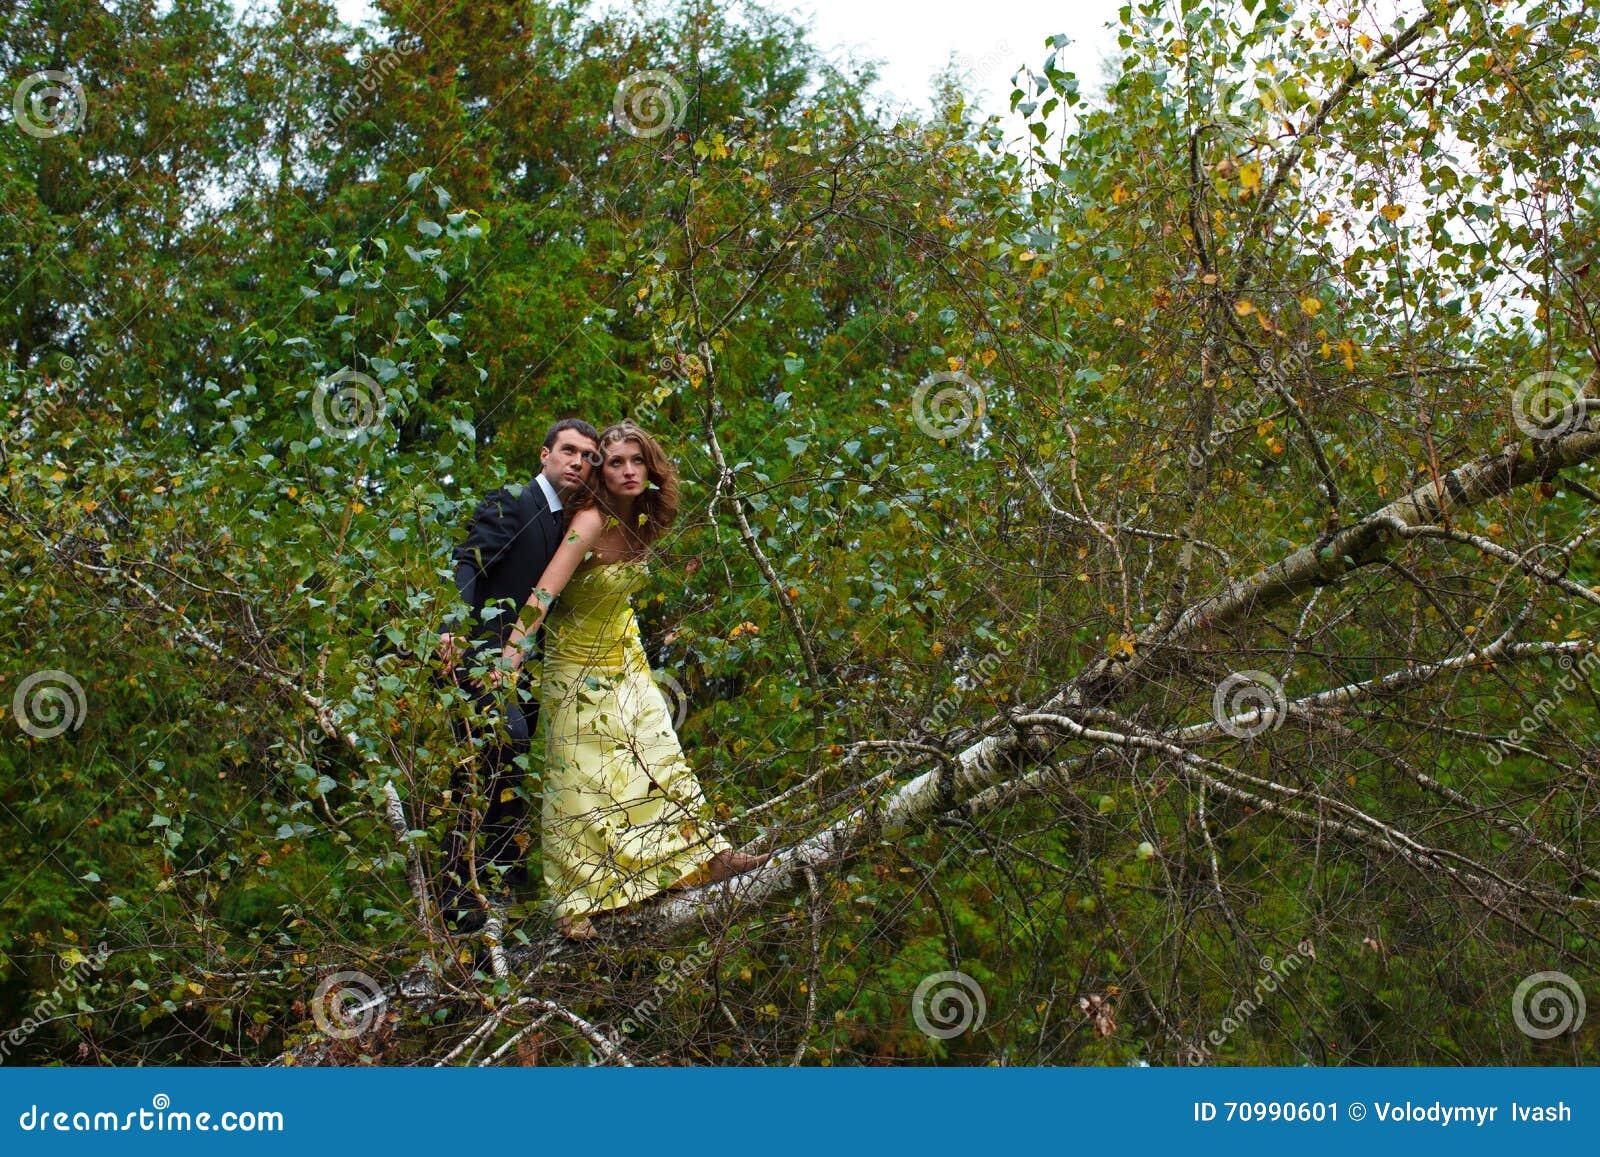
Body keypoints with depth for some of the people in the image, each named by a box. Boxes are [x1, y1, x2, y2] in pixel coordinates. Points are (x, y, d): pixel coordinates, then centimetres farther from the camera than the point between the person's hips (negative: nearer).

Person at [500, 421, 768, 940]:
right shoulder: (591, 521, -25)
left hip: (625, 662, 7)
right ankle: (575, 903, 3)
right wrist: (510, 656, -42)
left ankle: (706, 855, 21)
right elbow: (544, 591, -34)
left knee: (660, 756, 12)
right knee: (579, 780, -3)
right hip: (578, 668, -7)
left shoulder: (642, 522, -2)